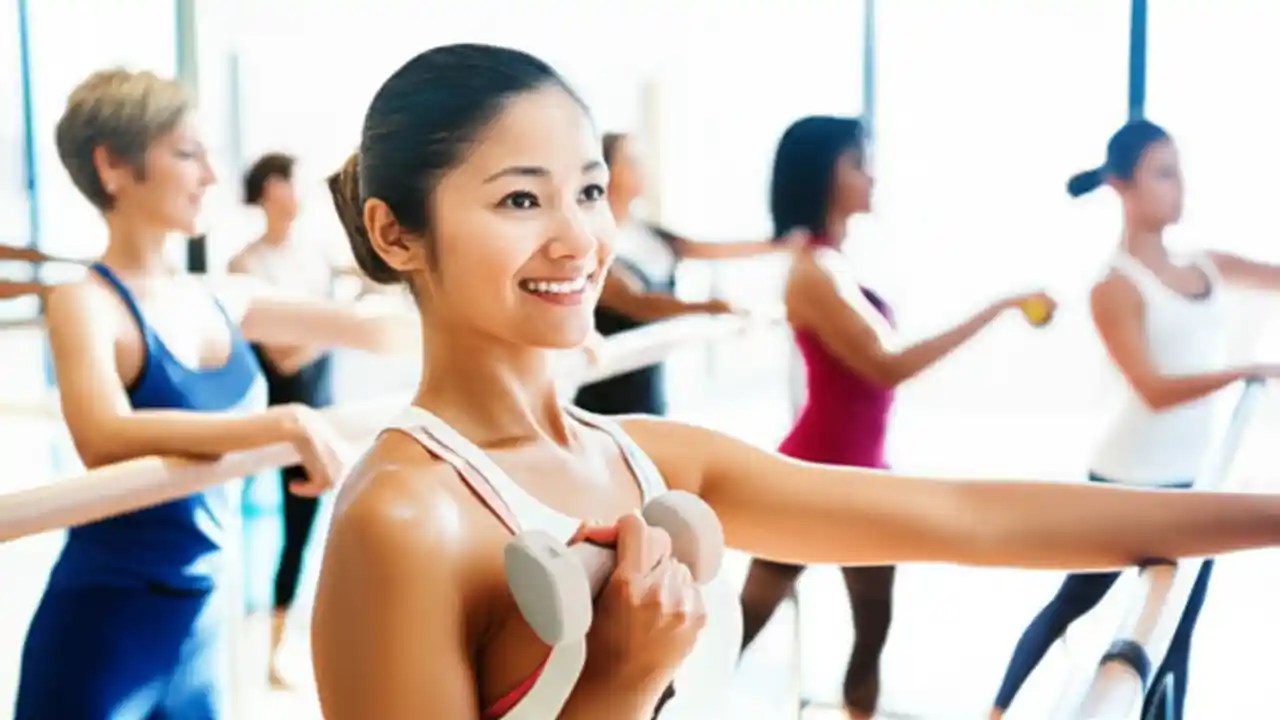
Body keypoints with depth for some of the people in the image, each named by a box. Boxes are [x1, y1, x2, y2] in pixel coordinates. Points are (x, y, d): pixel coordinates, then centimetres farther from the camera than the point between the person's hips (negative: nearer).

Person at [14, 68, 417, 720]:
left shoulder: (219, 300, 4)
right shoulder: (85, 304, -13)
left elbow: (377, 330, 10)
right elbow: (103, 438, -32)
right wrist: (284, 424, -37)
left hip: (202, 623, 6)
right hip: (102, 634, -6)